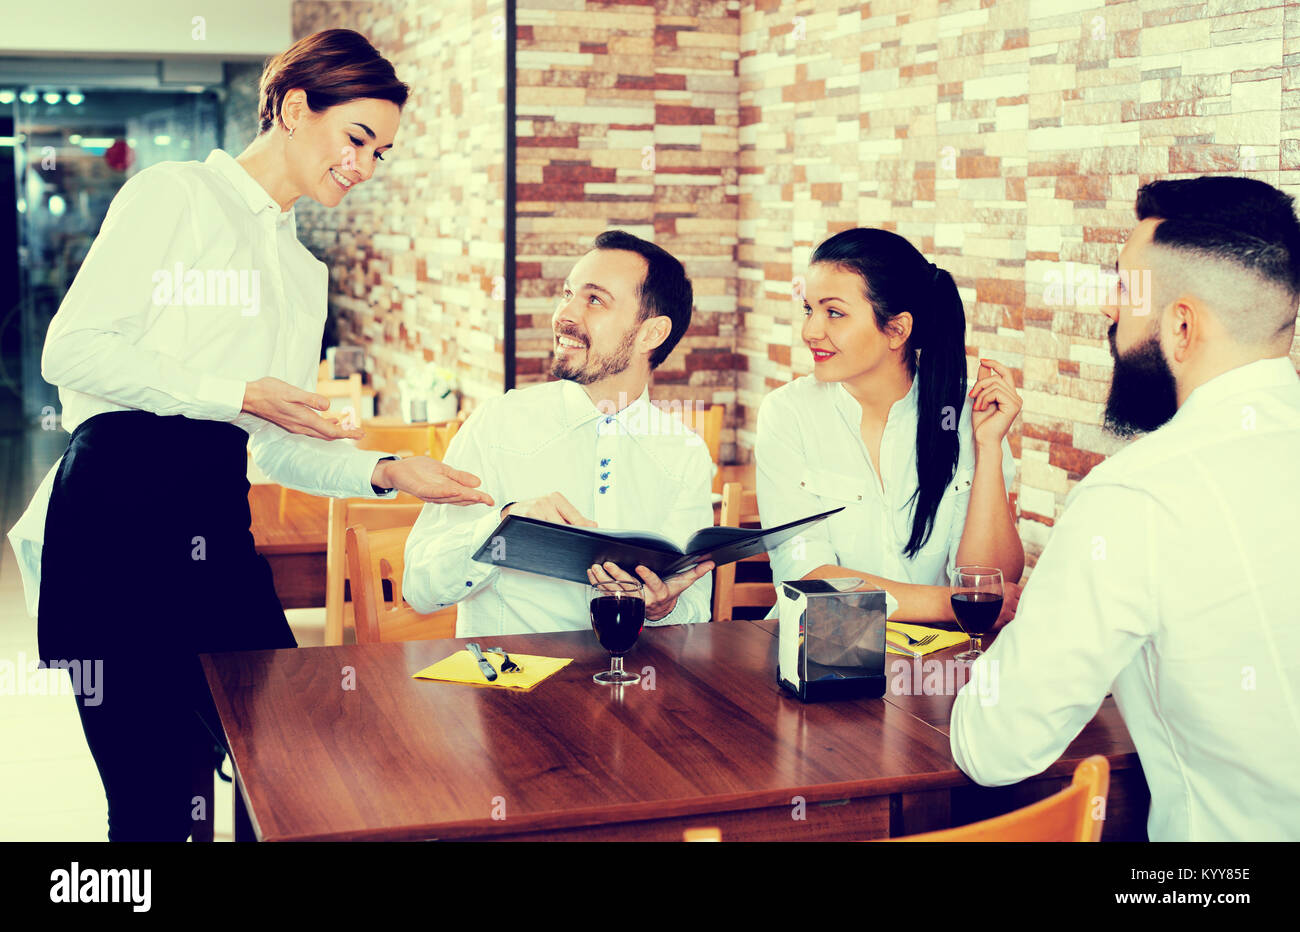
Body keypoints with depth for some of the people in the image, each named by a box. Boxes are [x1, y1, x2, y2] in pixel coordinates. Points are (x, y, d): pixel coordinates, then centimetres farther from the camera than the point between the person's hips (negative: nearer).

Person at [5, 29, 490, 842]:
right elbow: (72, 350, -9)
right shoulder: (175, 196, 2)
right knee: (154, 792, -4)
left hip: (220, 523, 7)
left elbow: (279, 447, 16)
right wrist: (241, 394, -11)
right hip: (121, 505, -7)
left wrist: (385, 472, 0)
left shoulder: (305, 271, 22)